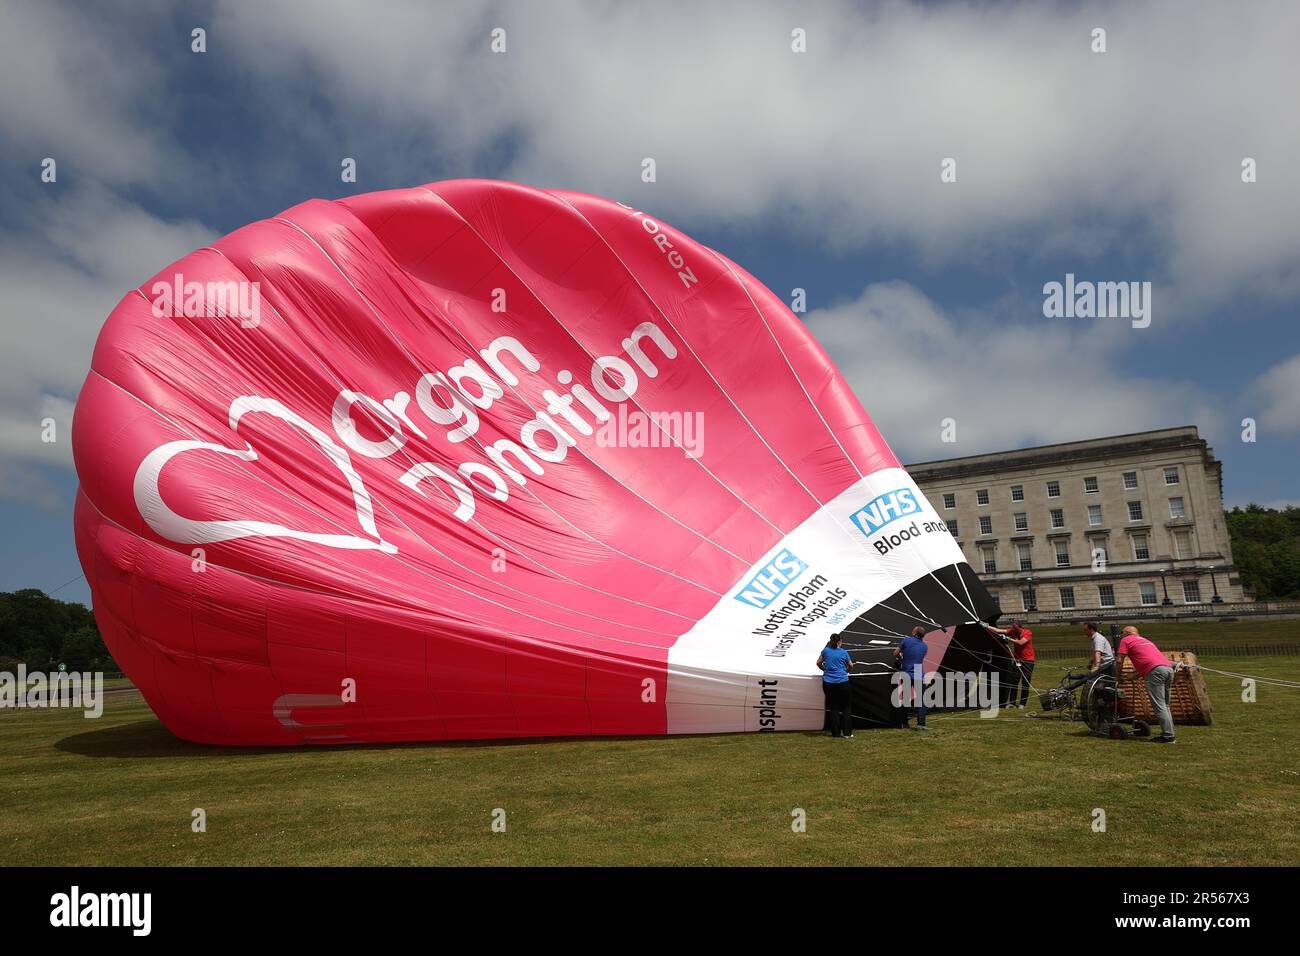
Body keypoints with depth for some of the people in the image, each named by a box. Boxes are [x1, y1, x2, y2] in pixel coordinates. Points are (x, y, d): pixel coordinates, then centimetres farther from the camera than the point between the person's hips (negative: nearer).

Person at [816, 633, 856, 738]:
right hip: (842, 682, -1)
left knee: (834, 708, 10)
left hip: (828, 683, 2)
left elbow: (818, 663, 13)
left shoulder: (826, 650, 2)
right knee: (846, 707, 11)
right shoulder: (843, 652, 0)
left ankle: (836, 733, 8)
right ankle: (847, 732, 7)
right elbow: (851, 666, 13)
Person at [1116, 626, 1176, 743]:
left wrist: (1118, 676, 19)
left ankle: (1168, 736, -10)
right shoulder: (1145, 640, 35)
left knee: (1159, 706, -7)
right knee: (1165, 706, 15)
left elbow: (1119, 661, 6)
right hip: (1169, 668, 8)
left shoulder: (1126, 640, 13)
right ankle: (1169, 733, 14)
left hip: (1155, 670, -8)